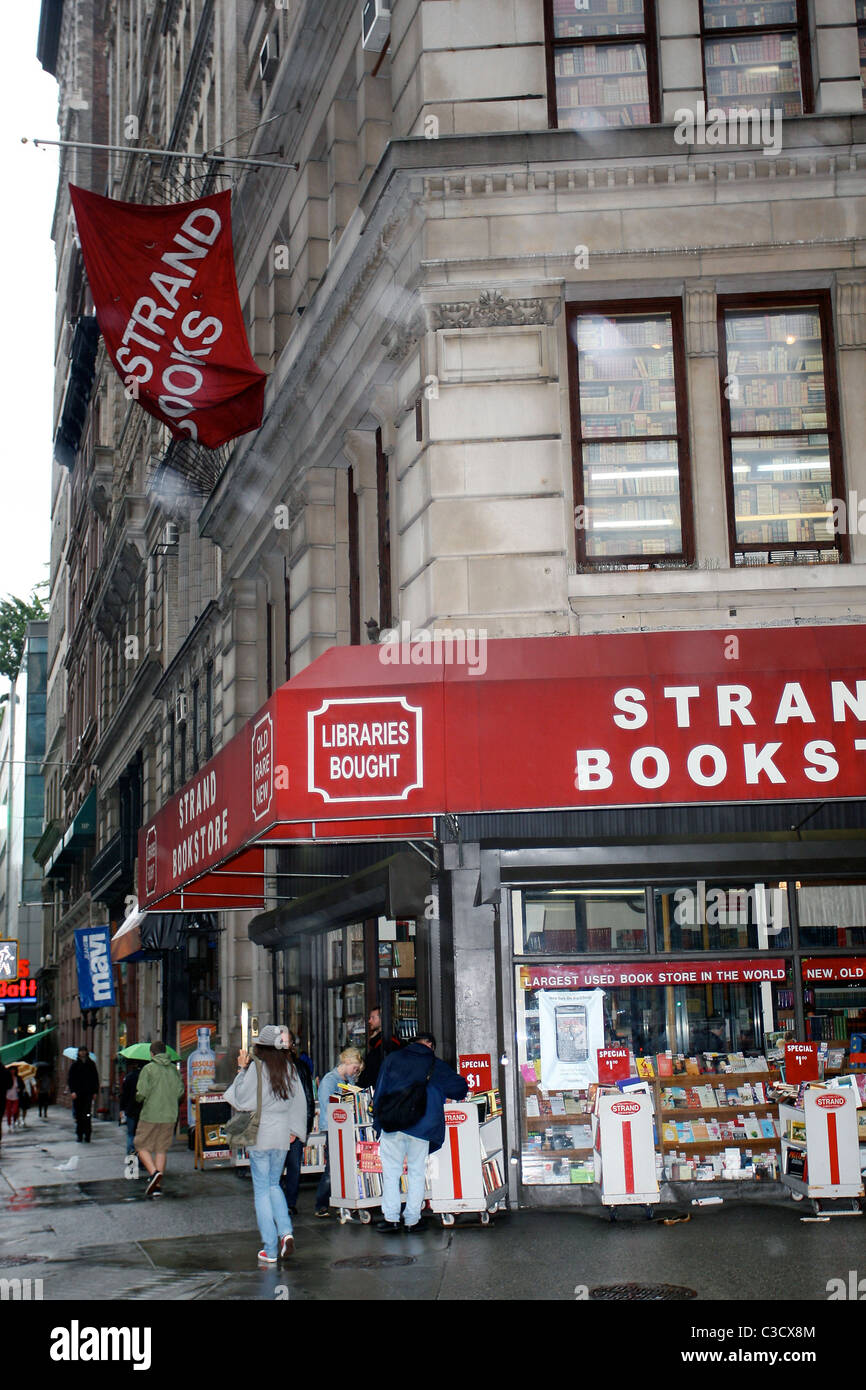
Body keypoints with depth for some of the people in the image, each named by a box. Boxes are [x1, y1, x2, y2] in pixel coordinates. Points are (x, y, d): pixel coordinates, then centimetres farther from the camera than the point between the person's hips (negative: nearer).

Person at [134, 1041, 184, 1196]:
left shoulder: (148, 1069, -9)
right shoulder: (174, 1069, 6)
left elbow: (142, 1092, -14)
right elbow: (180, 1091, 6)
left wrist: (138, 1098, 8)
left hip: (150, 1115, -5)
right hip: (169, 1115, 5)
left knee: (142, 1146, 7)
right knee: (161, 1150, 11)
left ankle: (154, 1172, -15)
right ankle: (157, 1185, 9)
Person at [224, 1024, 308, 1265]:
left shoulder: (257, 1068, -12)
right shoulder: (290, 1069, 2)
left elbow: (241, 1100, -8)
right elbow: (299, 1102, 8)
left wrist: (242, 1070, -2)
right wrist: (294, 1130, 19)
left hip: (260, 1135, -4)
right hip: (282, 1136, 4)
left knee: (261, 1189, 4)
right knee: (274, 1184, 21)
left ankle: (269, 1249, 4)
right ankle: (285, 1231, 1)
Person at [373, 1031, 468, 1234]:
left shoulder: (392, 1059, 9)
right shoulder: (436, 1065, 9)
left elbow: (380, 1089, 9)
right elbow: (460, 1086, 12)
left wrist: (378, 1114, 17)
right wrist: (449, 1097, 32)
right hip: (422, 1126, 0)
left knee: (391, 1172, 5)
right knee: (417, 1172, 9)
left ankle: (391, 1217, 1)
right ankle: (412, 1220, 10)